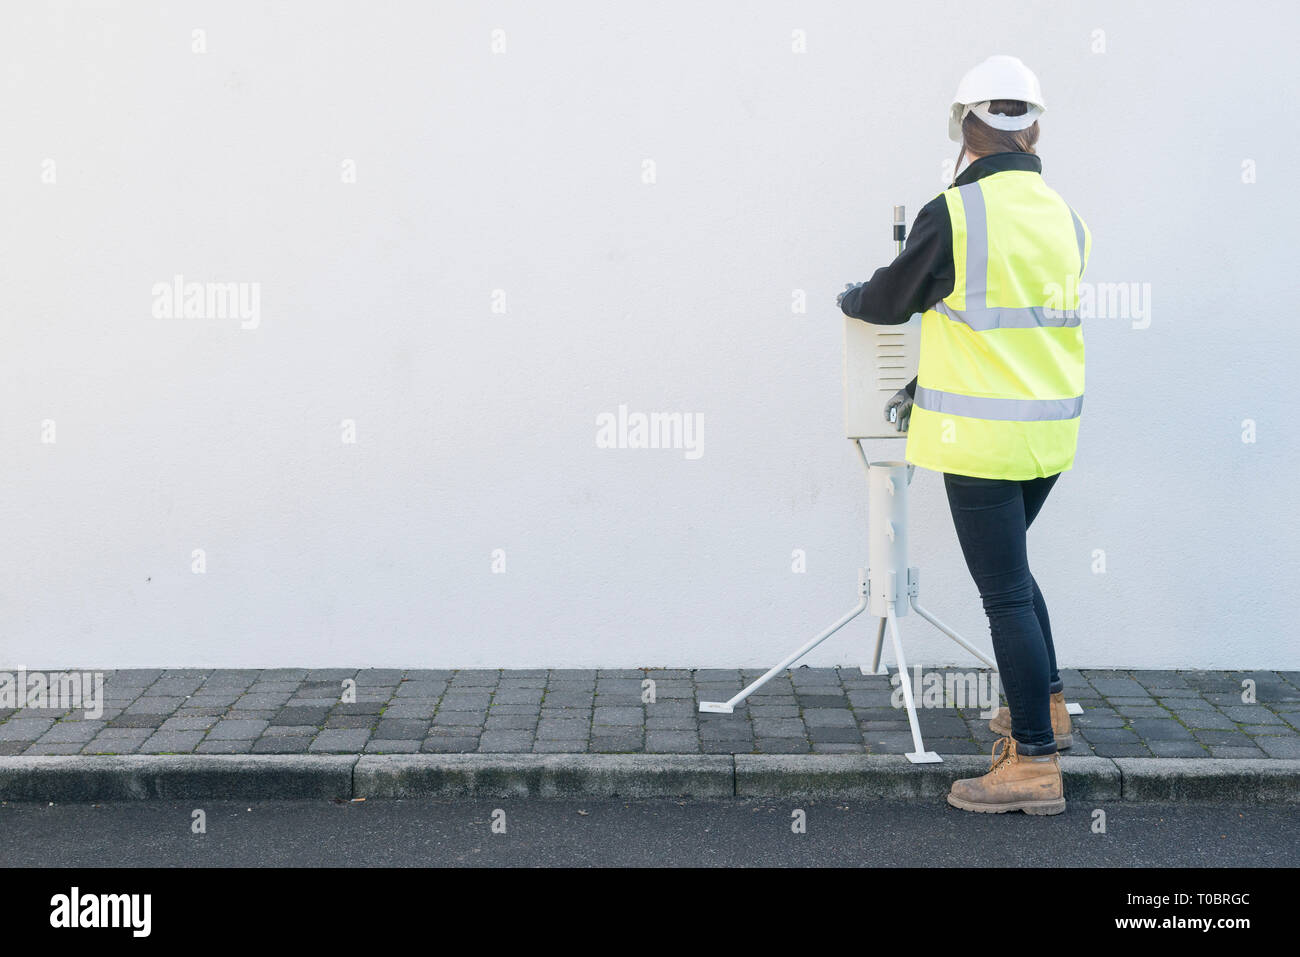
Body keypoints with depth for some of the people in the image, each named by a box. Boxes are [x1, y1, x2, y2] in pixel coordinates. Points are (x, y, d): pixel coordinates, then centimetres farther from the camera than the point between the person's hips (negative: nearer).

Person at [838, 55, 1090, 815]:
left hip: (985, 438, -7)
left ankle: (1034, 763, 2)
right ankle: (1046, 707, 34)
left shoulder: (954, 215, -15)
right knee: (1009, 569, 25)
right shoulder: (1066, 219, 7)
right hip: (1049, 432, 7)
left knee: (1005, 590, -2)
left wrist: (851, 299, 24)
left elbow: (894, 299, 0)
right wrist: (927, 388, 24)